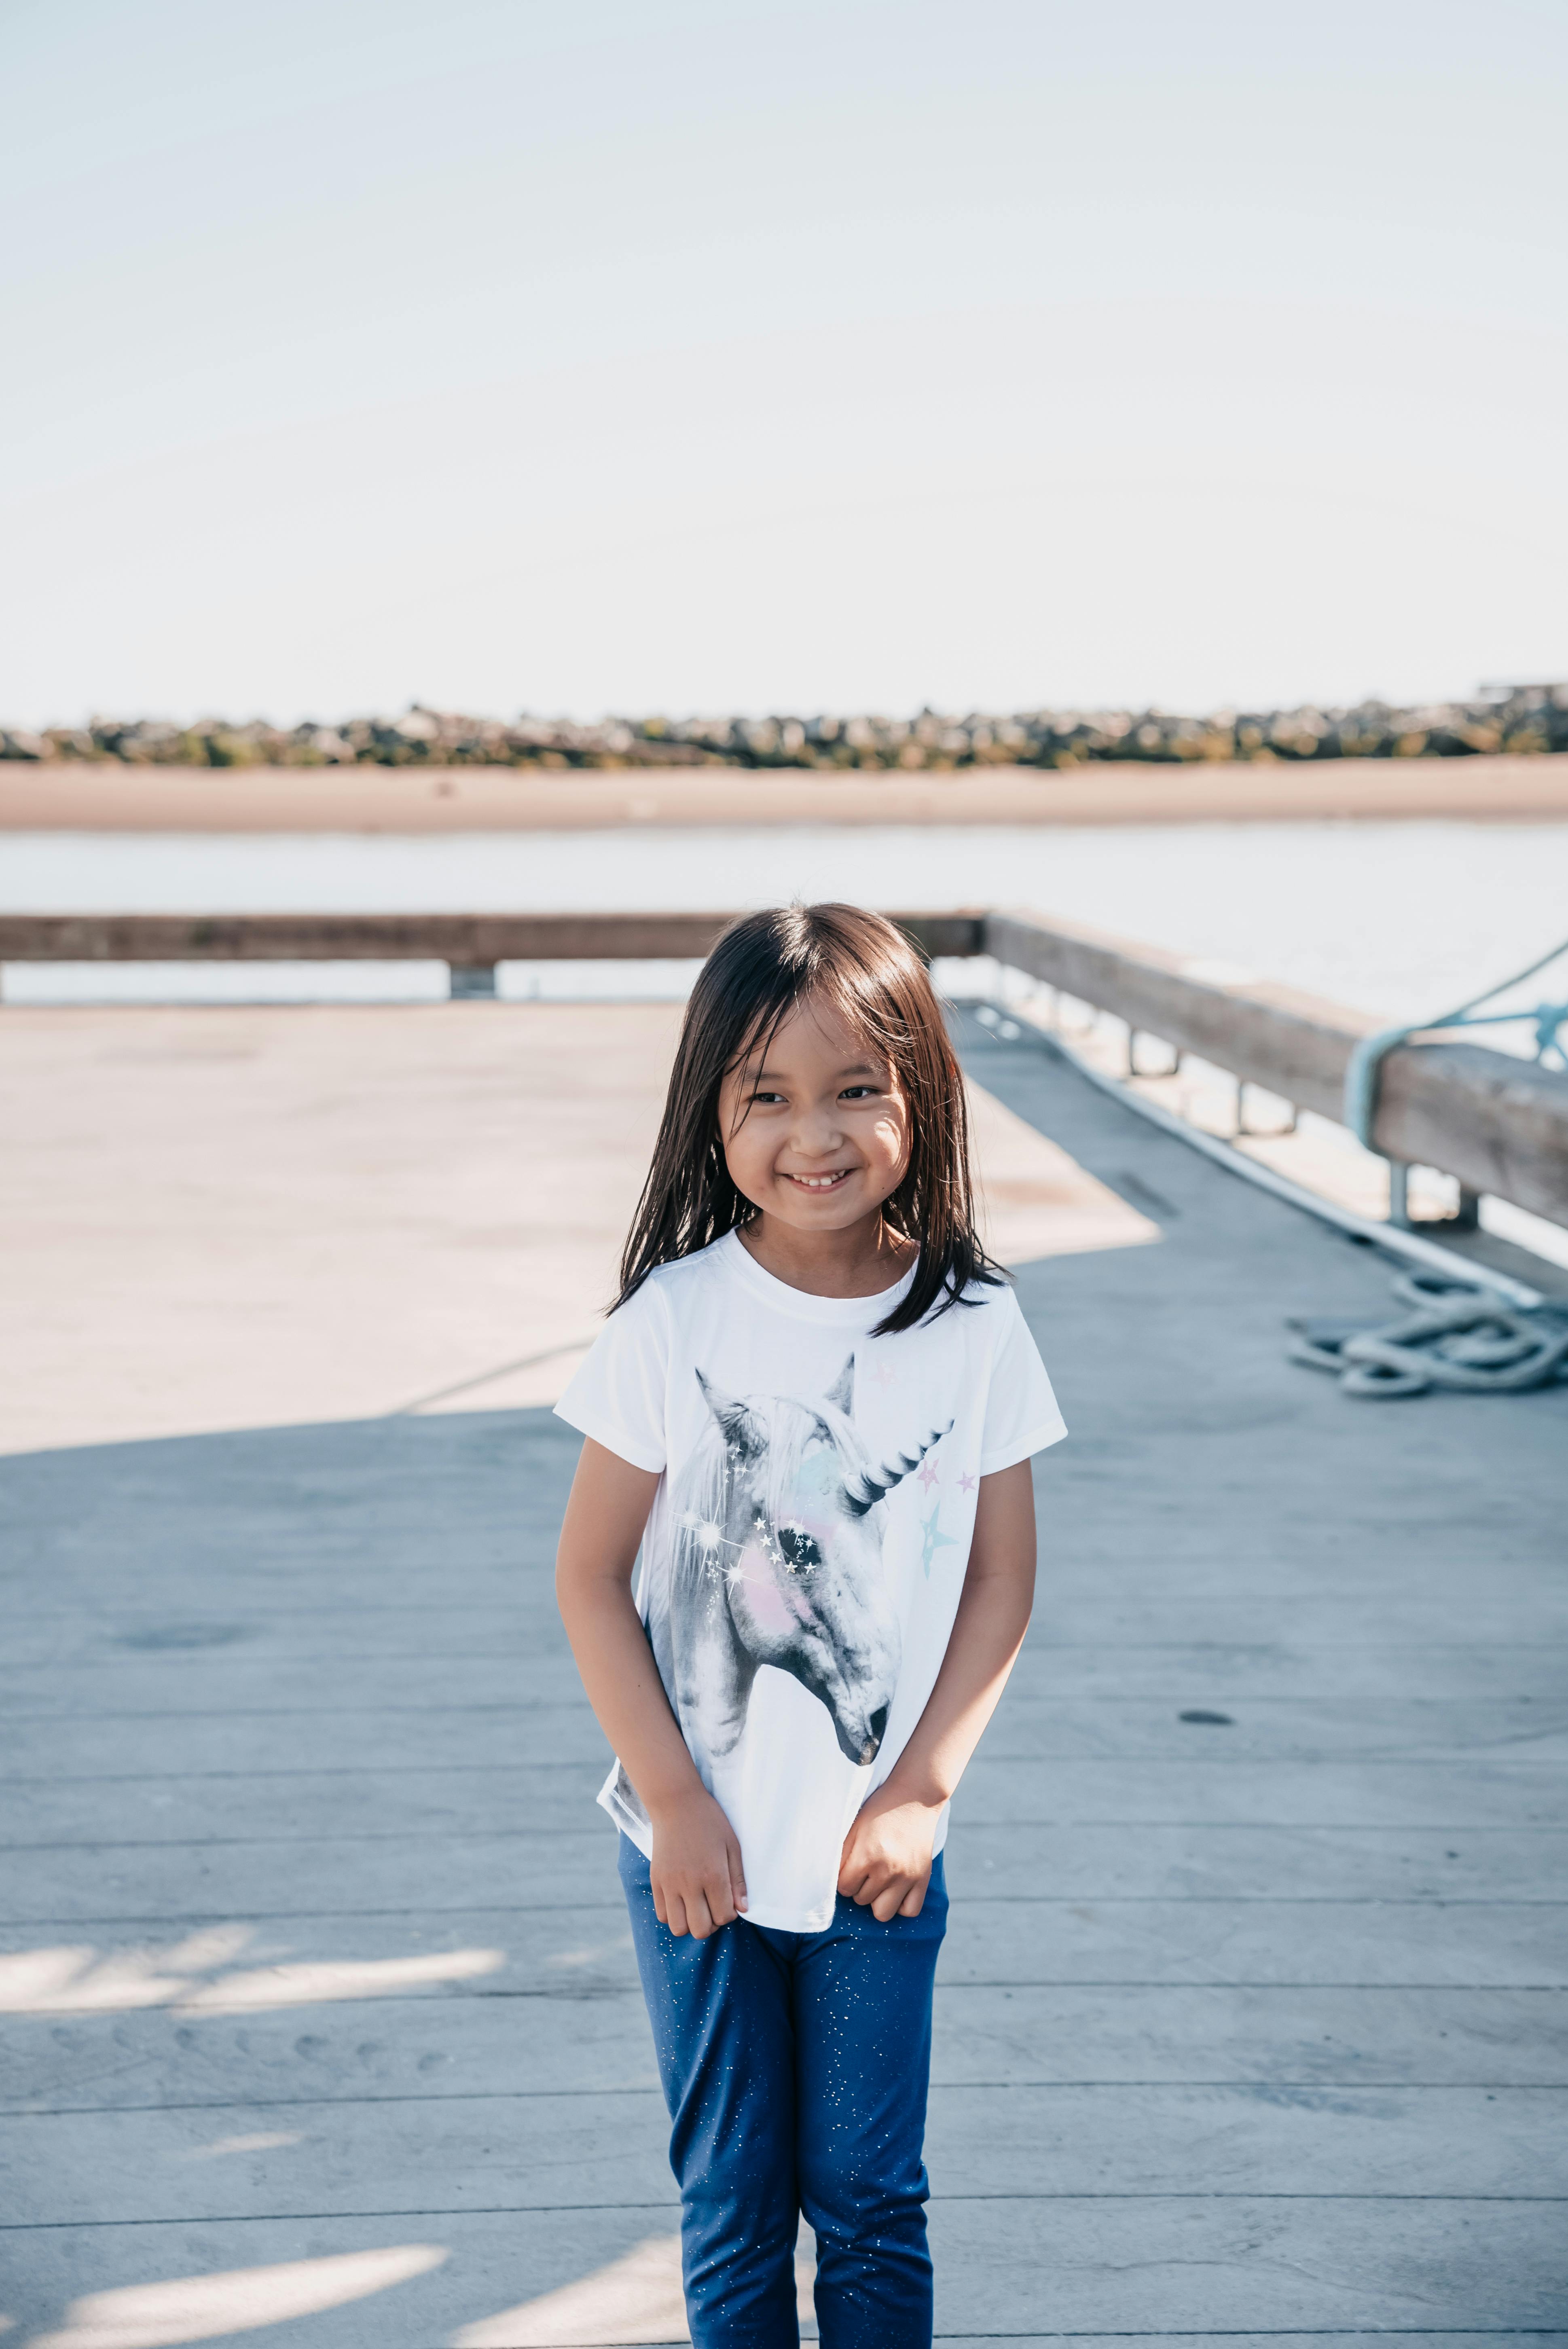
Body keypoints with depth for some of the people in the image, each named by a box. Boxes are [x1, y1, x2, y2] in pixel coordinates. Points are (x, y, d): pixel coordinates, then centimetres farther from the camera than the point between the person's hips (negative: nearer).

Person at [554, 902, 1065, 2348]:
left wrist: (922, 1793, -7)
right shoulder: (675, 1320, -11)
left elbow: (1002, 1578, 0)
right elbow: (592, 1577, -6)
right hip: (698, 1850, 0)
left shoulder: (974, 1327, -7)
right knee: (731, 2204, 13)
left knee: (871, 2203, 11)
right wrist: (676, 1807, -10)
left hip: (880, 1852, 1)